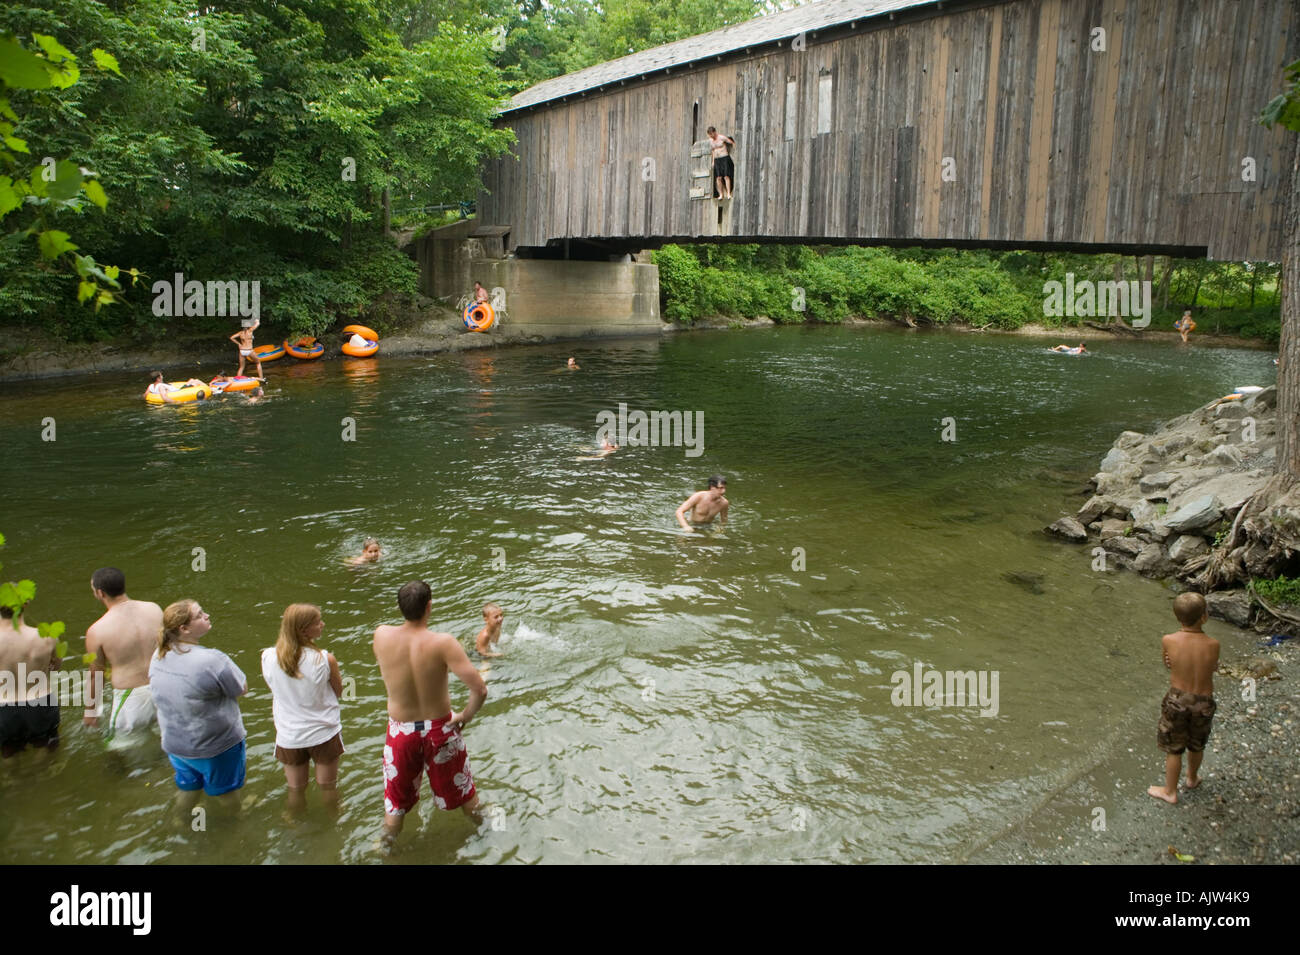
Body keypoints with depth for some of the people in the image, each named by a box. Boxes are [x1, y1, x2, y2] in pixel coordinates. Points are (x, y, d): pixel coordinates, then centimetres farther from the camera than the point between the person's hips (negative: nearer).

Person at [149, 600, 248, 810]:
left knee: (188, 788, 29)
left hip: (174, 743, 6)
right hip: (216, 745, -6)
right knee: (225, 793, 19)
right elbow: (242, 689, -19)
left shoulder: (158, 655, -7)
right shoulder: (212, 660, -31)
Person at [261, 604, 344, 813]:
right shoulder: (325, 659, -24)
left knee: (296, 790, 22)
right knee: (328, 786, 20)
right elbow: (338, 692, -8)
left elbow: (273, 686, 3)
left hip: (289, 737, 2)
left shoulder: (268, 657, -15)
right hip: (323, 732, -2)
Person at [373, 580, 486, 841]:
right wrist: (466, 716, -11)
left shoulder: (382, 636, -18)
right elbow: (480, 689, -29)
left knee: (396, 798, 25)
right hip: (440, 729, -1)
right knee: (461, 790, 25)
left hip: (401, 730, 1)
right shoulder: (443, 643, -26)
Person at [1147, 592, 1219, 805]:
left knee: (1173, 749, 16)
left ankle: (1170, 791, 31)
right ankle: (1192, 778, 51)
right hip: (1204, 702, 1)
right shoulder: (1213, 645, -19)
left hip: (1177, 699, -1)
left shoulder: (1168, 641, -18)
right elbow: (1212, 667, -1)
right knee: (1196, 745, 27)